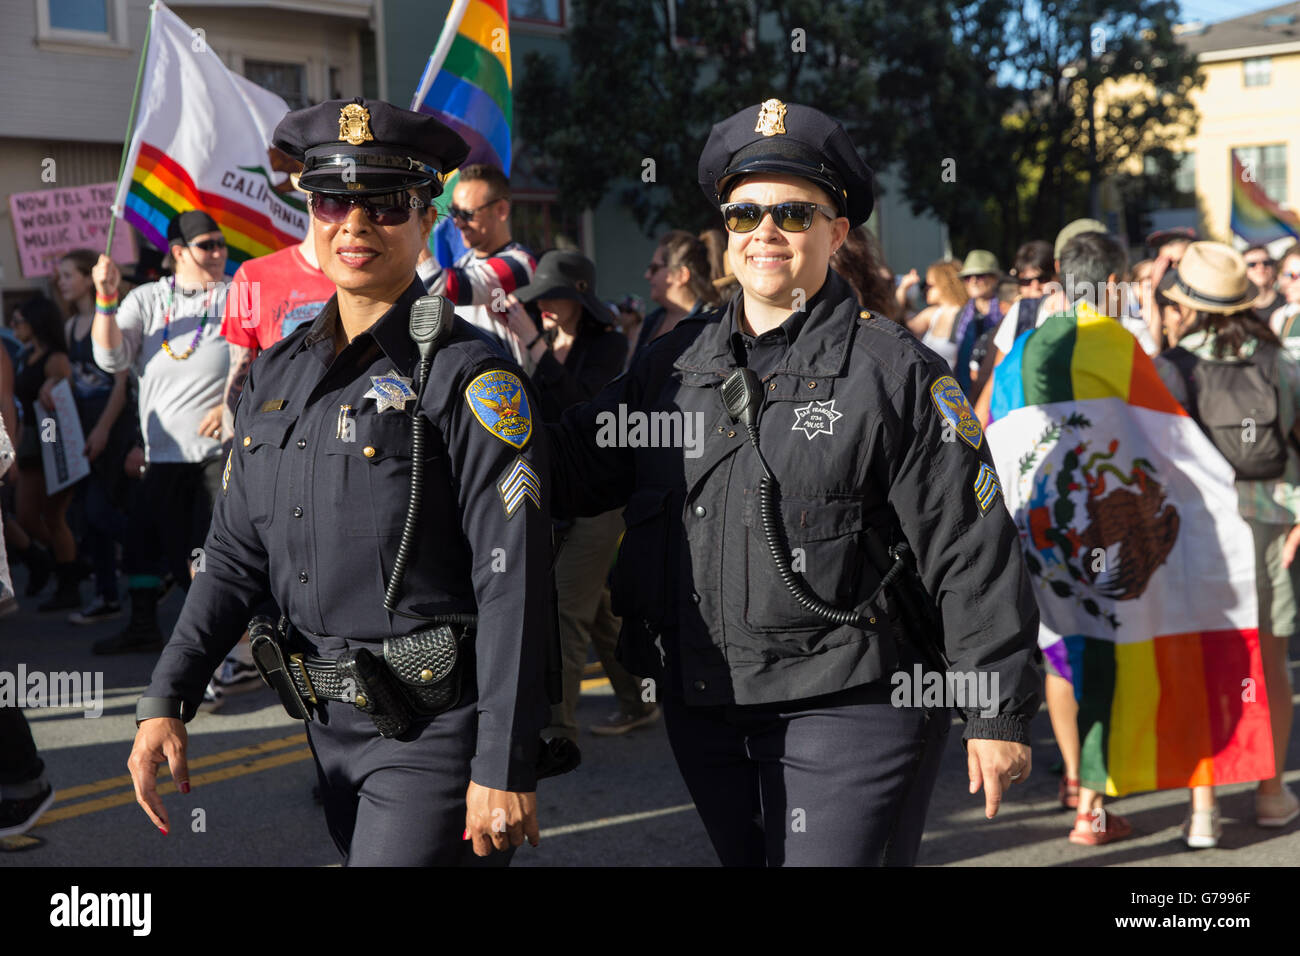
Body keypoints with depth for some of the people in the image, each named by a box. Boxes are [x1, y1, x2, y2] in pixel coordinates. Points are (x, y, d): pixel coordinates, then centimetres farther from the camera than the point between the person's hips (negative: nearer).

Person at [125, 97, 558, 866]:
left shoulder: (468, 374, -12)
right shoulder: (279, 372, 9)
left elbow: (513, 580, -17)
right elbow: (236, 556, 12)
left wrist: (504, 768, -20)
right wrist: (166, 702, 1)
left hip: (434, 731, -7)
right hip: (330, 722, 7)